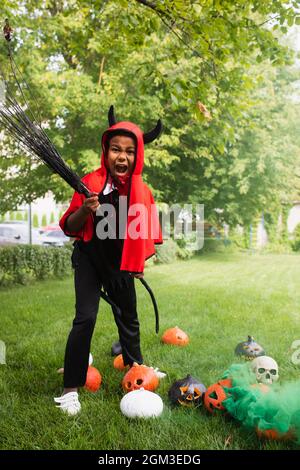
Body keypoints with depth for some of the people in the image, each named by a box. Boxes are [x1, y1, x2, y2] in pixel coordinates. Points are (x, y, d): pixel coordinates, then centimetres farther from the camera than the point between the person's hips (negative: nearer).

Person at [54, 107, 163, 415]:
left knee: (128, 318, 17)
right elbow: (69, 227, -13)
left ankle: (135, 366, 42)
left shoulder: (142, 191, -8)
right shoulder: (91, 183, -16)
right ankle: (70, 389, -1)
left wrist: (138, 265, 1)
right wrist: (85, 209, -30)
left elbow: (144, 233, 5)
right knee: (85, 318, -14)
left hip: (121, 264, 3)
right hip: (89, 259, -3)